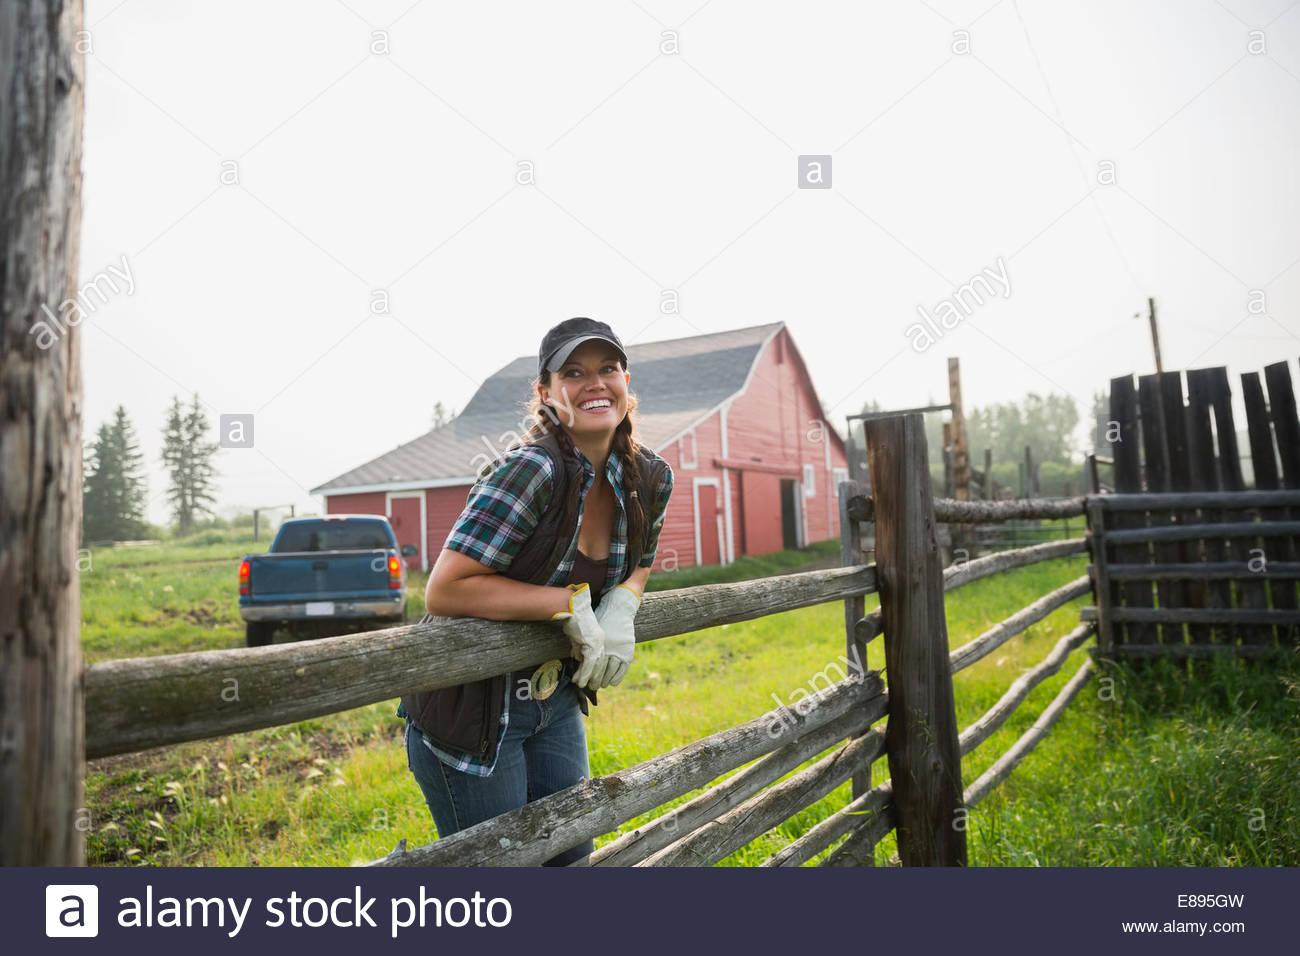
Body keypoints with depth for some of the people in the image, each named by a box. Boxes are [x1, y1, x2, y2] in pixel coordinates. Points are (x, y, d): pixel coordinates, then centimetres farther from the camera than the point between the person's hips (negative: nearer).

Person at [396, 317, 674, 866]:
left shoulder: (650, 478, -3)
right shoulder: (533, 470, -25)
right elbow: (444, 591, -26)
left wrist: (622, 604, -9)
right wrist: (572, 604, -25)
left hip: (556, 694, 7)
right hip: (470, 702, -7)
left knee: (571, 852, 19)